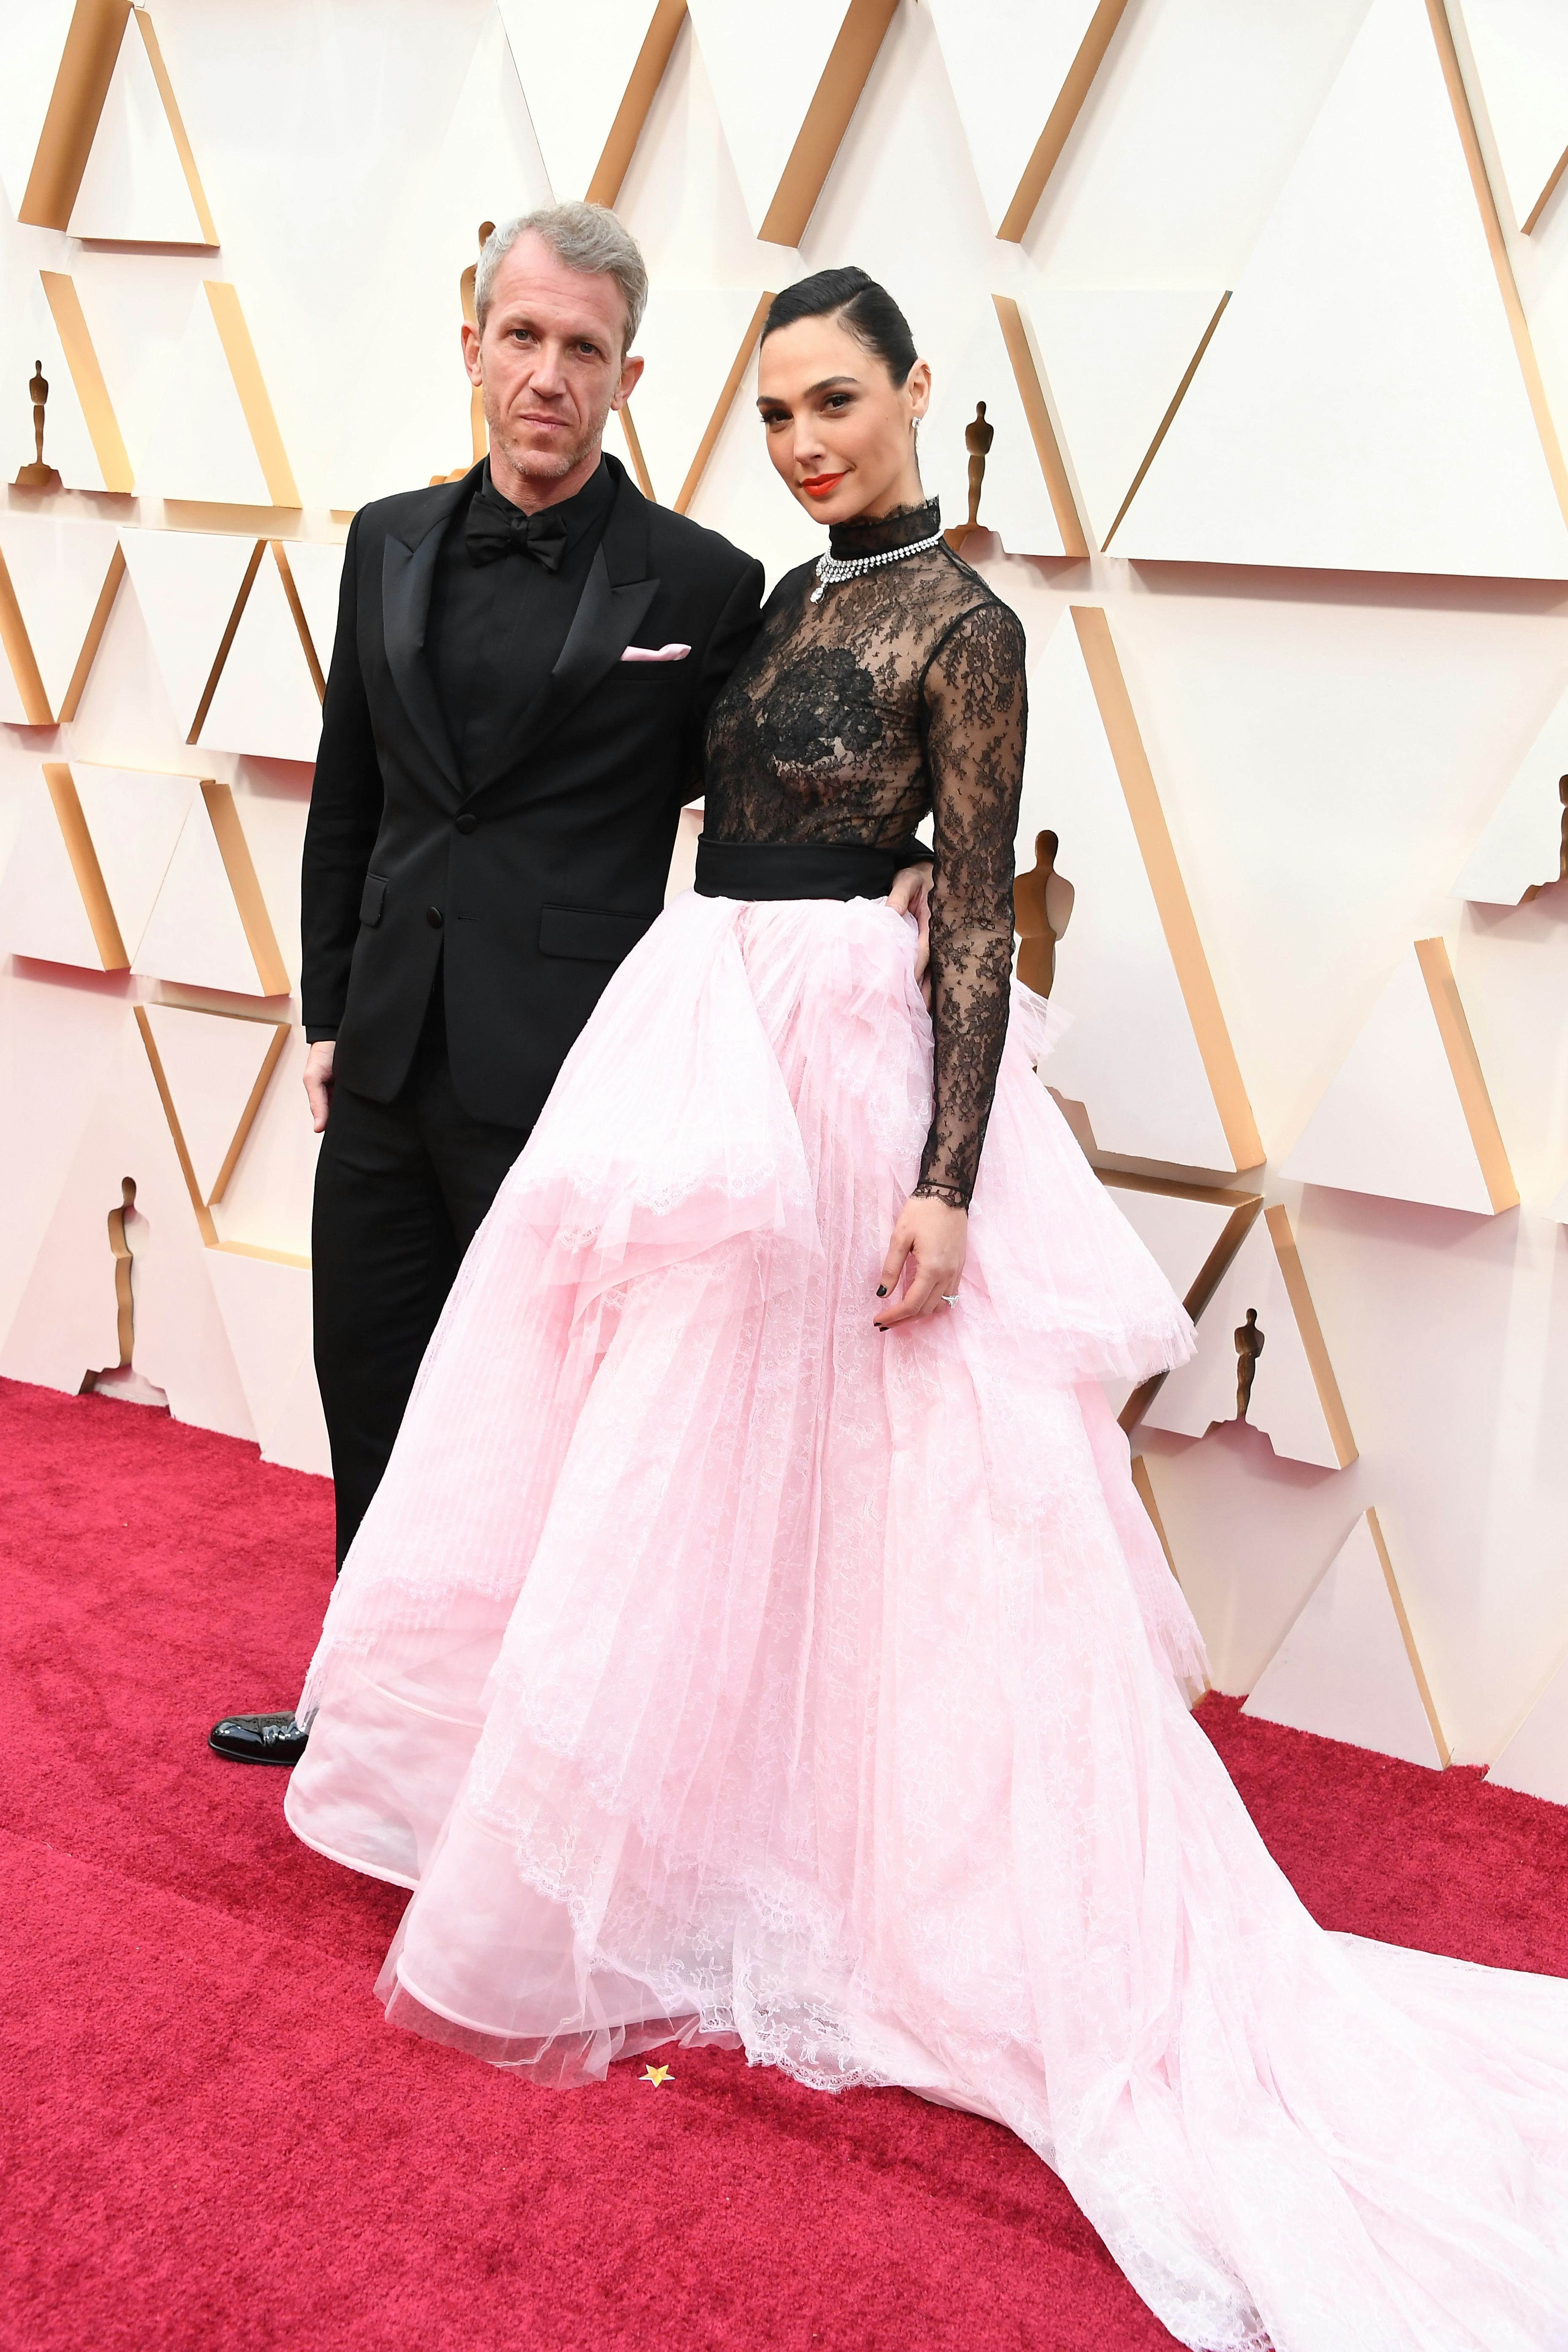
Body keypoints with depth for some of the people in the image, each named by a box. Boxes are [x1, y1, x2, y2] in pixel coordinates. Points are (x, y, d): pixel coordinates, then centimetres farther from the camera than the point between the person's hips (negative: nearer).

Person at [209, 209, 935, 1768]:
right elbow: (346, 803, 14)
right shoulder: (390, 545, 9)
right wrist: (329, 1012, 14)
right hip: (388, 1066, 6)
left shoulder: (700, 584, -6)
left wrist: (877, 889, -16)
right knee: (374, 1401, 18)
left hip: (556, 1079, -5)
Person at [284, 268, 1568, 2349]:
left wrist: (949, 1181, -19)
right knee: (656, 1445, 15)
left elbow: (978, 913, -13)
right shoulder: (787, 598, 14)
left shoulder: (959, 624, -9)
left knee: (708, 1466, 0)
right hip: (700, 1036, 8)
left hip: (828, 1070, -8)